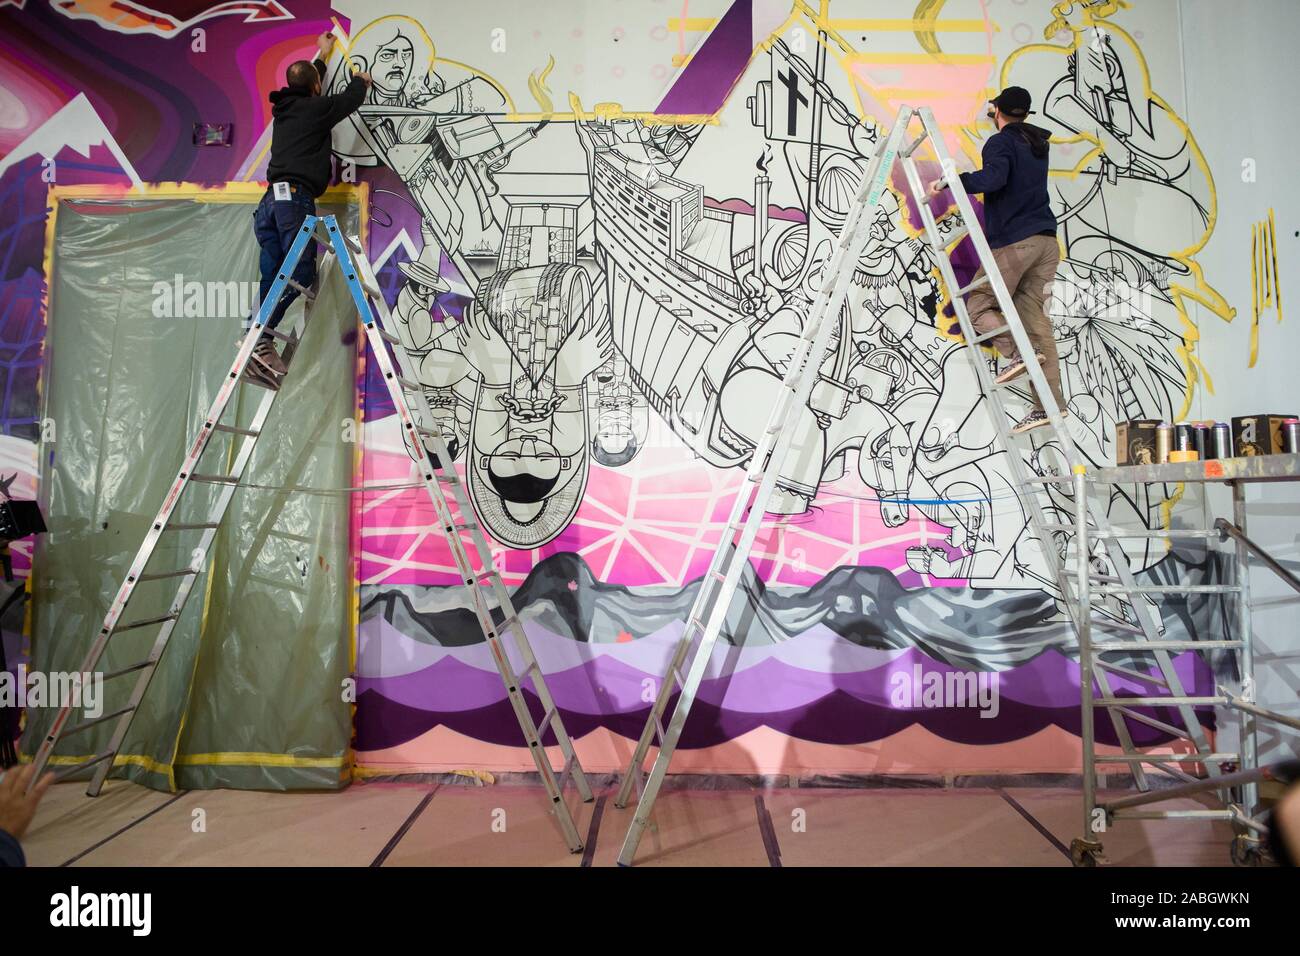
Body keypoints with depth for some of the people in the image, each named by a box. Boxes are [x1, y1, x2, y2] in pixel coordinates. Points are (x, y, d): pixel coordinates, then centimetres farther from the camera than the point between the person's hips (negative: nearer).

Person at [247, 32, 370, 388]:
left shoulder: (283, 107, 25)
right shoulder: (315, 109, 3)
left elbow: (306, 91, 46)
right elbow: (349, 100, 18)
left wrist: (321, 56, 61)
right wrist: (361, 81, 40)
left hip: (271, 200, 8)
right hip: (296, 197, -8)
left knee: (274, 276, 0)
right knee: (300, 271, -15)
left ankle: (263, 345, -8)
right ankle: (261, 336, -27)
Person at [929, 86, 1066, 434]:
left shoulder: (1000, 143, -3)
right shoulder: (1037, 143, 22)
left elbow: (993, 177, -24)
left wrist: (950, 181, -18)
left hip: (1014, 241, -8)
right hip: (1046, 241, 8)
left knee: (978, 306, 2)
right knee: (1033, 315, 3)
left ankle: (1019, 352, -24)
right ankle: (1049, 403, -4)